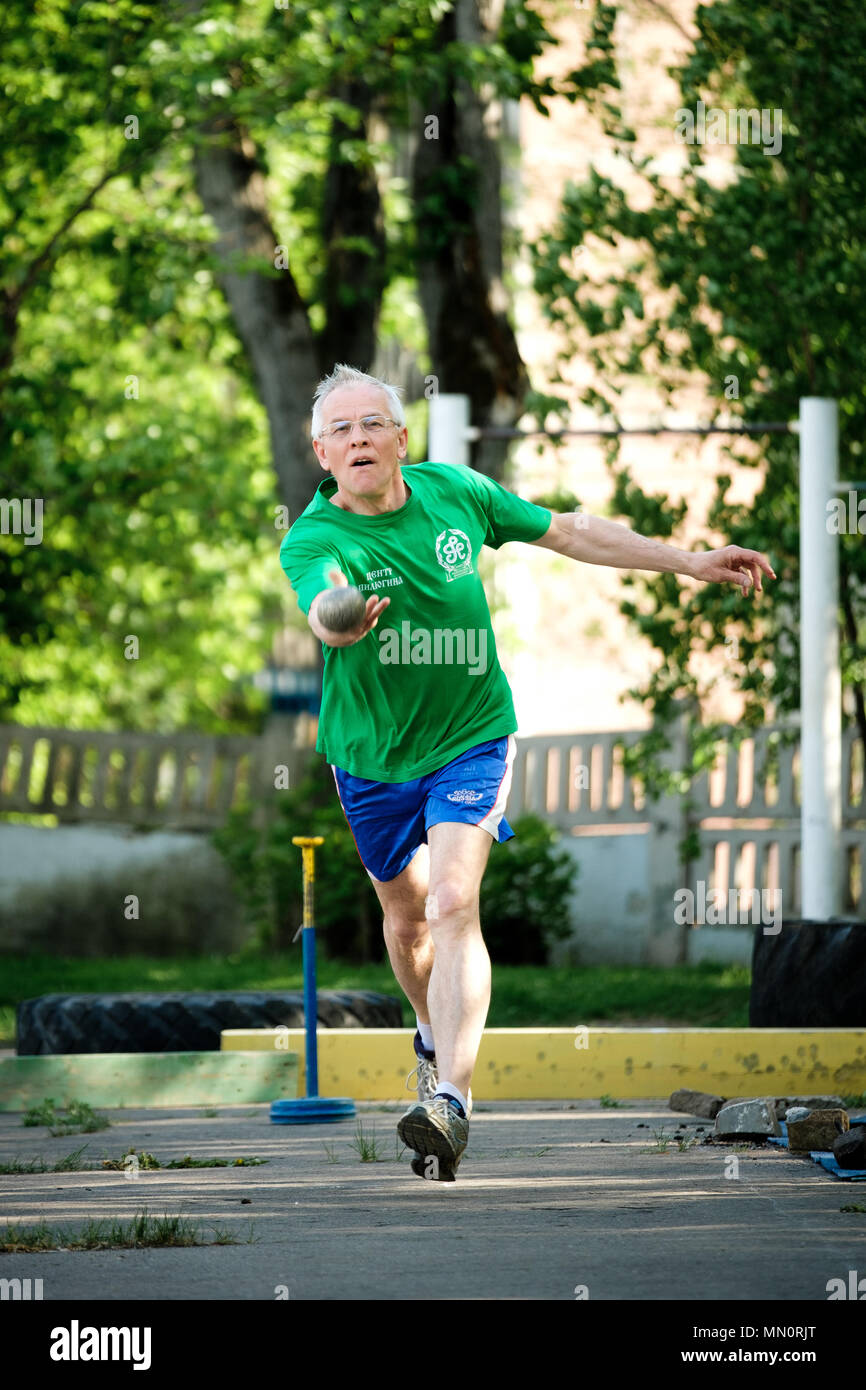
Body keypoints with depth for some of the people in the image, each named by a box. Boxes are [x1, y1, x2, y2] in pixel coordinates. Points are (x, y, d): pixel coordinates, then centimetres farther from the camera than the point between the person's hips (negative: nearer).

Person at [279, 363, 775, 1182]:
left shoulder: (455, 492, -8)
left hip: (470, 738, -1)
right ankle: (436, 1036, 49)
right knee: (405, 914, 18)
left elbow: (566, 531, 6)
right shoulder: (313, 540, -18)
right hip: (371, 755, 1)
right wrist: (340, 619, -67)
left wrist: (687, 562, 8)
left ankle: (451, 1098, -30)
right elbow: (322, 613, -41)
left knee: (453, 905, -20)